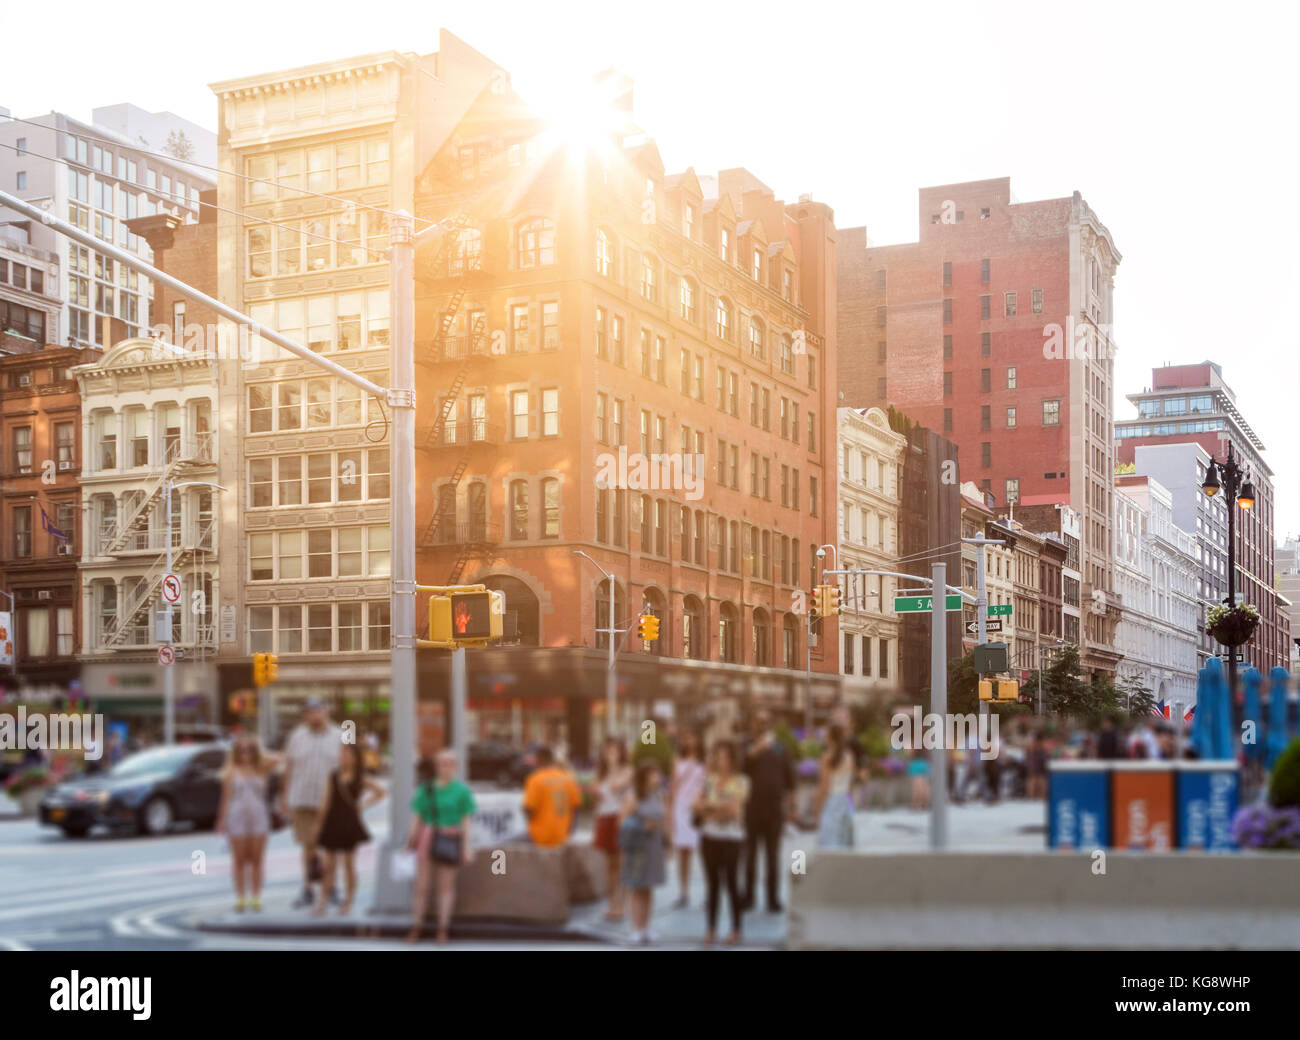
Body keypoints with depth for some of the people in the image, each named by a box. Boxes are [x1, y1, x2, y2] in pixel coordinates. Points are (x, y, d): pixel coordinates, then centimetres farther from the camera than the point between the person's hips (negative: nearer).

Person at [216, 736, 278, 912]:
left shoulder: (261, 770, 8)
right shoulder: (231, 772, 6)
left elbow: (273, 760, -10)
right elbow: (226, 797, 4)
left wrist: (257, 755, 4)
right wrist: (222, 820, -1)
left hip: (259, 817, 1)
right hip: (237, 816, -1)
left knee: (257, 860, 2)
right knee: (239, 860, 2)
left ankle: (256, 897, 6)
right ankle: (240, 898, 6)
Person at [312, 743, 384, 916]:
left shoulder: (360, 779, -1)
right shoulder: (333, 777, 4)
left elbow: (380, 793, 8)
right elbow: (327, 802, 5)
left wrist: (364, 805, 0)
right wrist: (320, 824, 3)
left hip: (350, 824, -1)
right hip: (333, 823, 1)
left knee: (349, 864, 6)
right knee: (329, 864, 0)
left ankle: (348, 901, 15)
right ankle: (322, 902, 4)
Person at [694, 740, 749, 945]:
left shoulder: (741, 781, -2)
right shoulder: (709, 779, 9)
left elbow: (734, 807, -10)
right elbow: (698, 806, 5)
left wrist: (709, 805, -5)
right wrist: (719, 807, -11)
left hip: (731, 837, -3)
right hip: (709, 836, 3)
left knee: (731, 882, -3)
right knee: (712, 883, 5)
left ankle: (736, 929, 5)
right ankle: (711, 927, 10)